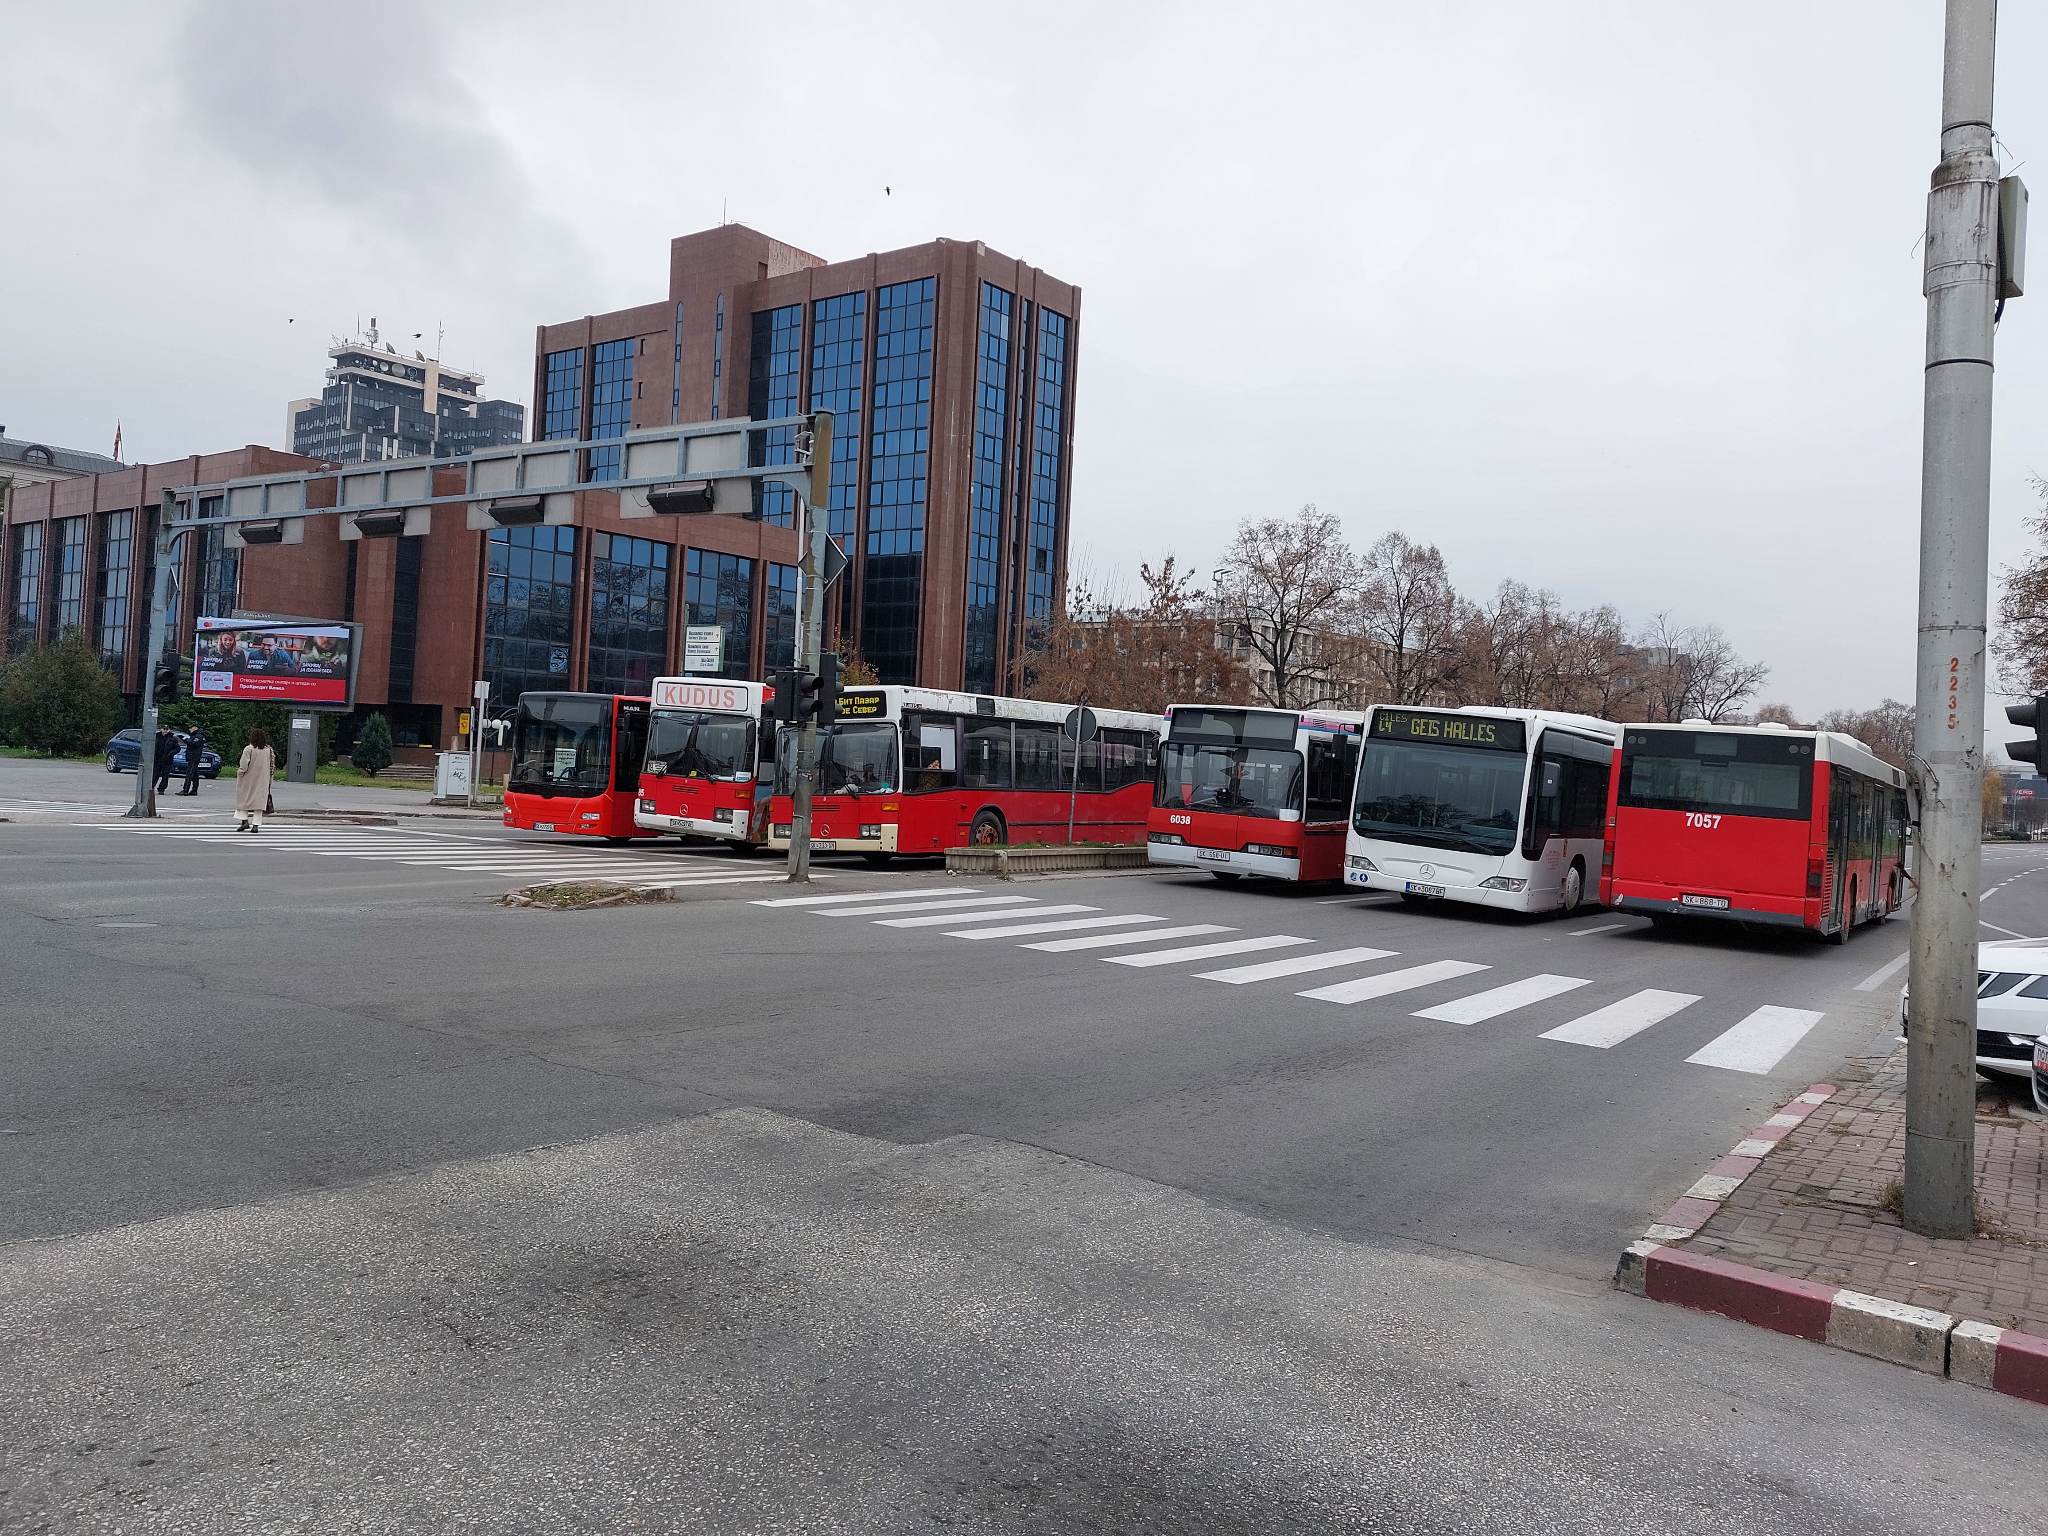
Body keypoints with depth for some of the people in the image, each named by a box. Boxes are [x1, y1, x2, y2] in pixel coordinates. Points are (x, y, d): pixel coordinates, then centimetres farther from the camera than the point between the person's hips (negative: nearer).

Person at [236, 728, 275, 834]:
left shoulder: (249, 749, -13)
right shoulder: (268, 750, 1)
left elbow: (244, 765, -17)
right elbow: (272, 764, 5)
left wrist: (239, 772, -1)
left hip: (248, 780, -3)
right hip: (262, 780, 3)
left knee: (243, 798, 12)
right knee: (259, 799, 4)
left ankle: (245, 821, 5)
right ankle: (256, 825, 1)